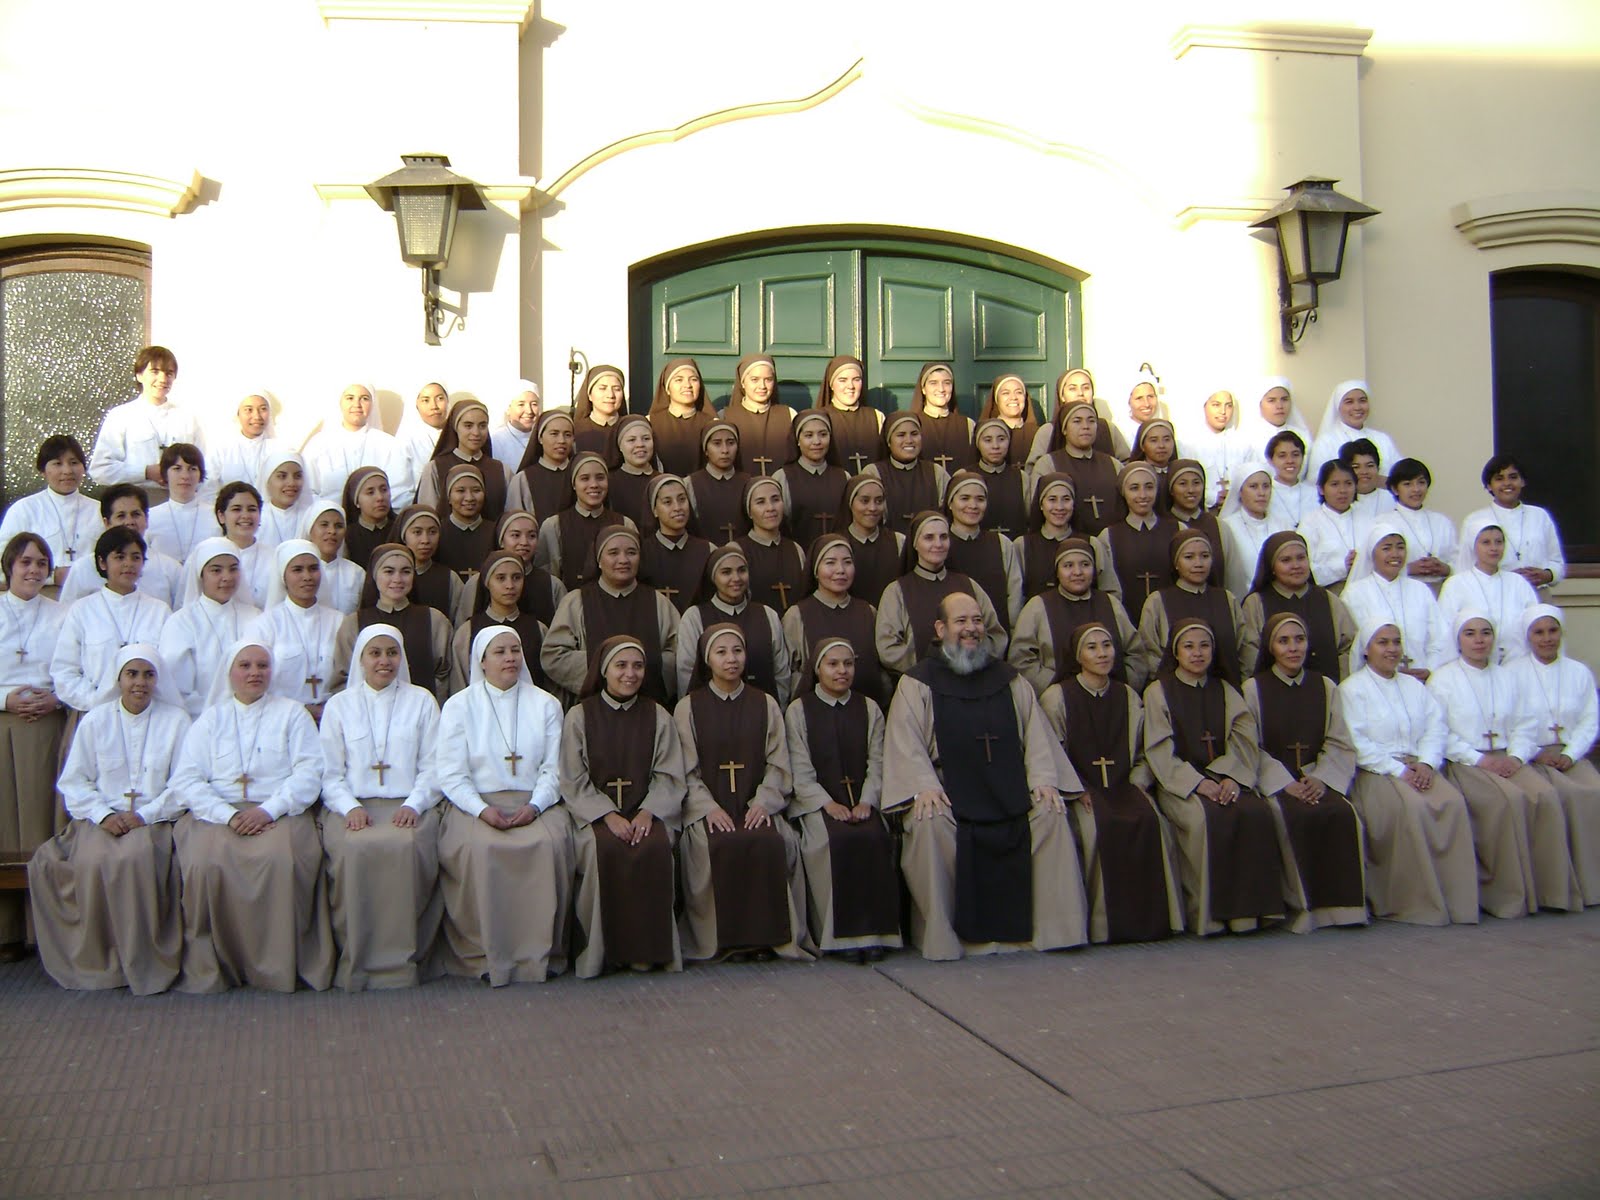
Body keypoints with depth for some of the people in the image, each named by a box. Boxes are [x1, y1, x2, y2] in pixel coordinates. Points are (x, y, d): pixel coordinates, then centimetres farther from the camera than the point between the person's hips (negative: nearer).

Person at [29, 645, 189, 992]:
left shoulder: (175, 720, 6)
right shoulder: (95, 720, 10)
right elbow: (73, 781, 6)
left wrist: (144, 815, -12)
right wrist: (103, 815, -10)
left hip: (154, 818, -2)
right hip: (103, 817, 2)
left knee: (138, 858, -34)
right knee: (93, 862, -31)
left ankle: (144, 962, -21)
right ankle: (97, 961, -13)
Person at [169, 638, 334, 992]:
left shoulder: (292, 714, 16)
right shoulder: (210, 719, 20)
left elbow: (309, 773, 3)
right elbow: (186, 780, 7)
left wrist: (268, 810, -12)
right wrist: (228, 815, -10)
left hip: (279, 813, -1)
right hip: (217, 813, 1)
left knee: (281, 860, -34)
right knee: (205, 864, -31)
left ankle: (277, 966, -22)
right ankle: (209, 967, -18)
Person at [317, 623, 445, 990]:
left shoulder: (421, 701, 16)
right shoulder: (339, 705, 17)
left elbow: (432, 766, 9)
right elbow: (330, 773, 9)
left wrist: (413, 804, -9)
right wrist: (350, 807, -9)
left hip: (408, 805, 0)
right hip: (352, 805, 1)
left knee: (406, 847, -34)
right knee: (354, 850, -33)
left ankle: (402, 958, -23)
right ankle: (356, 960, -21)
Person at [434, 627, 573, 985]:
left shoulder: (546, 705, 14)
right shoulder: (459, 706, 9)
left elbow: (552, 768, 8)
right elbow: (451, 774, 1)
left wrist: (534, 806, -12)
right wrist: (482, 809, -15)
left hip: (534, 803, 1)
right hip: (476, 804, -1)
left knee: (549, 843, -31)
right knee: (482, 848, -34)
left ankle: (541, 952, -19)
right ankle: (486, 954, -21)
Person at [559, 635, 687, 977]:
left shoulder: (658, 717, 11)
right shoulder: (579, 716, 5)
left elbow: (669, 777, 6)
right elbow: (574, 782, -1)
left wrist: (647, 812, -13)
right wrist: (608, 816, -15)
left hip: (646, 811, 1)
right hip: (595, 812, -1)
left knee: (655, 847, -31)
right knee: (605, 848, -34)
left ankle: (649, 948, -19)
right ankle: (605, 948, -19)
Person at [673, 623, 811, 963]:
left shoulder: (766, 705, 14)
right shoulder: (688, 707, 9)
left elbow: (778, 763, 8)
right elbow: (686, 771, 2)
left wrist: (763, 802, -9)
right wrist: (708, 807, -14)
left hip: (756, 805, 1)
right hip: (707, 806, -1)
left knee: (775, 842, -31)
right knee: (719, 846, -33)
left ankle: (767, 935, -17)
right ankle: (721, 939, -18)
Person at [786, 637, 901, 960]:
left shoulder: (869, 709, 14)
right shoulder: (798, 710, 5)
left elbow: (876, 763, 7)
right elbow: (800, 770, -3)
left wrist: (866, 802, -10)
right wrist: (828, 804, -16)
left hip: (860, 801, 2)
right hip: (816, 801, -2)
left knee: (874, 838, -29)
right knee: (835, 840, -32)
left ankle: (873, 930, -23)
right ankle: (840, 933, -23)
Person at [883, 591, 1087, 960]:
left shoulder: (1008, 679, 19)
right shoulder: (918, 683, 8)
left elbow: (1035, 732, 12)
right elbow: (905, 741, -3)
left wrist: (1043, 778, -5)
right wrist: (924, 785, -20)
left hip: (1008, 791, 3)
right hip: (947, 791, -3)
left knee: (1051, 813, -22)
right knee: (930, 823, -32)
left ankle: (1051, 927, -10)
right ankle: (940, 936, -19)